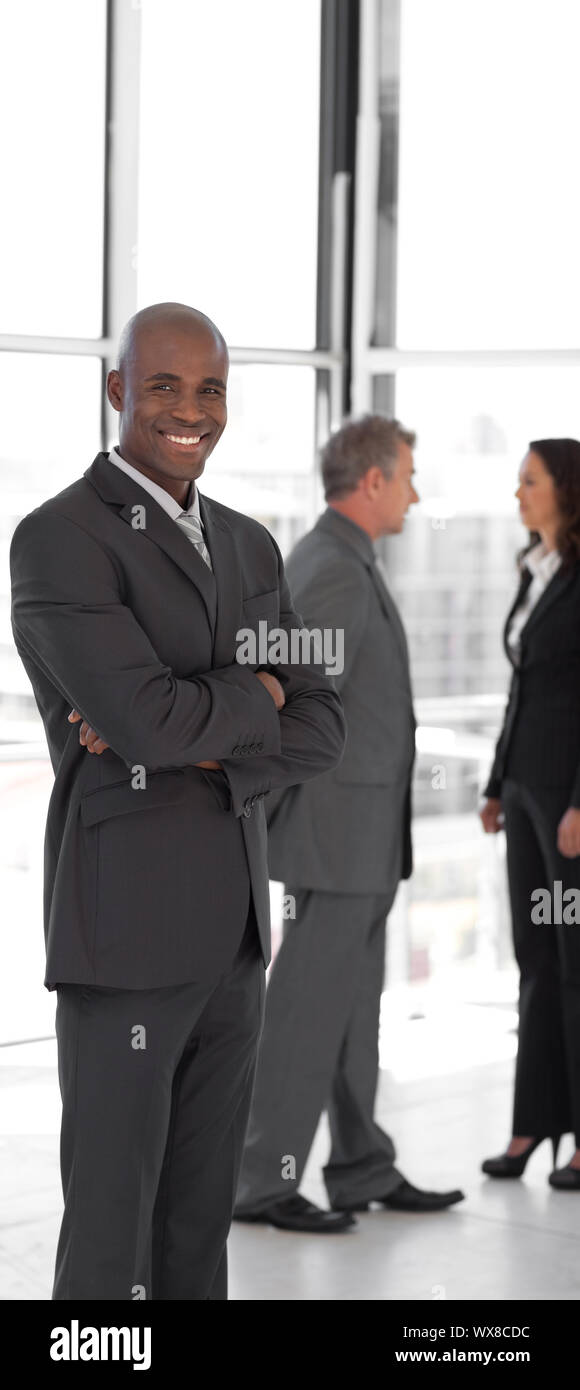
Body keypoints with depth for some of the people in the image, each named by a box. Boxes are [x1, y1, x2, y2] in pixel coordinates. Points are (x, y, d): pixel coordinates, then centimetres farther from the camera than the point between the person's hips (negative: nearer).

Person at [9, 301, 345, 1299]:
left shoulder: (249, 547, 13)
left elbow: (318, 733, 5)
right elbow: (151, 721, -24)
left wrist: (200, 747, -14)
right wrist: (254, 696, -3)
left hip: (229, 935, 8)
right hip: (122, 935, -8)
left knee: (198, 1227, 14)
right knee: (110, 1238, -1)